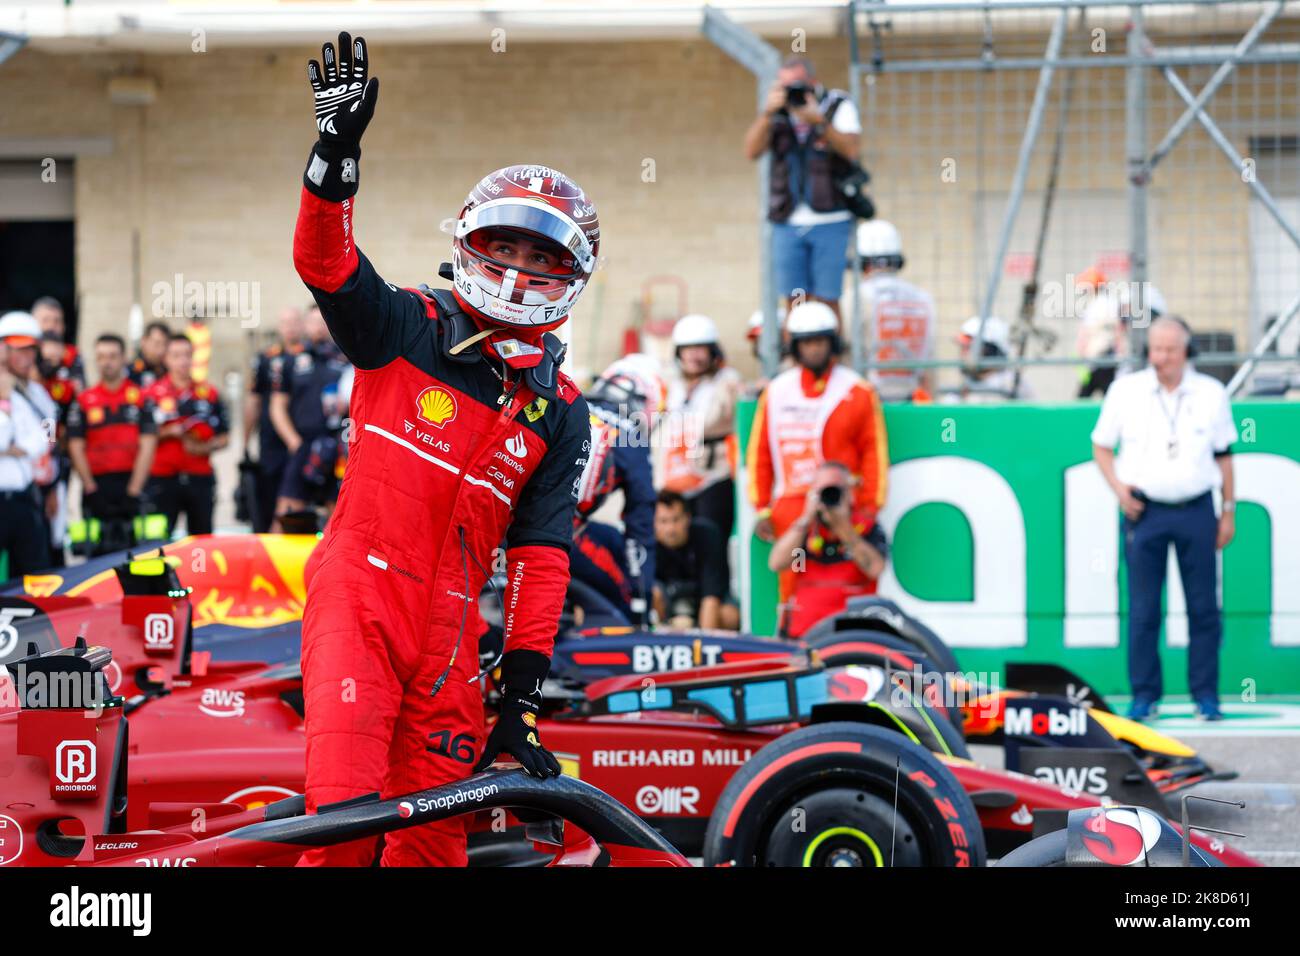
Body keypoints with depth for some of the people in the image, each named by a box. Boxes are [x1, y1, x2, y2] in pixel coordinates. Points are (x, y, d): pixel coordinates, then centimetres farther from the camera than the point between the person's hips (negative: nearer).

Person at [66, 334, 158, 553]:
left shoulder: (141, 398, 7)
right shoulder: (83, 401, 9)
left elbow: (148, 445, 0)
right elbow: (76, 447, 5)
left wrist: (135, 487, -8)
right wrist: (90, 486, -5)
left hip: (132, 482, -1)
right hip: (97, 484, 1)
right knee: (99, 551, 0)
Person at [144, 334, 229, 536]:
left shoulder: (209, 394, 10)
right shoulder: (152, 395, 2)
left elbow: (224, 438, 11)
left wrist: (205, 447, -8)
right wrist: (168, 433, -14)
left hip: (200, 479, 2)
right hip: (163, 479, -2)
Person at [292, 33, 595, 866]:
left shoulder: (561, 414, 9)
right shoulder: (406, 329, 3)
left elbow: (541, 559, 5)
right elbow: (325, 261, -12)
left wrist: (521, 697, -1)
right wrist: (338, 145, -27)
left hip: (448, 632, 3)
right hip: (357, 600, -3)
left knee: (433, 843, 5)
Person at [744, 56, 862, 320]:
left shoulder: (839, 105, 3)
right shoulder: (777, 111, 10)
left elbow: (851, 150, -10)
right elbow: (752, 150, -1)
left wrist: (820, 123, -22)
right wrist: (768, 113, -14)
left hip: (830, 221, -2)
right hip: (787, 222, 2)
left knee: (826, 300, -6)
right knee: (795, 301, 0)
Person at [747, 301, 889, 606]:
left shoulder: (858, 392, 5)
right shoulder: (777, 392, 11)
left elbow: (874, 453, 4)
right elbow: (759, 452, 13)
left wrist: (870, 509, -1)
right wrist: (761, 509, 8)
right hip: (790, 509, 2)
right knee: (793, 588, 0)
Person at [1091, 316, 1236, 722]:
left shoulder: (1211, 394, 4)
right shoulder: (1125, 391, 2)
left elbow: (1224, 455, 11)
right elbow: (1101, 446, 10)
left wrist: (1229, 511, 9)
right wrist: (1119, 489, -5)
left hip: (1196, 512, 0)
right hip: (1144, 511, 0)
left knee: (1203, 608, 1)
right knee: (1143, 609, 1)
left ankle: (1205, 694, 9)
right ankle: (1144, 693, 8)